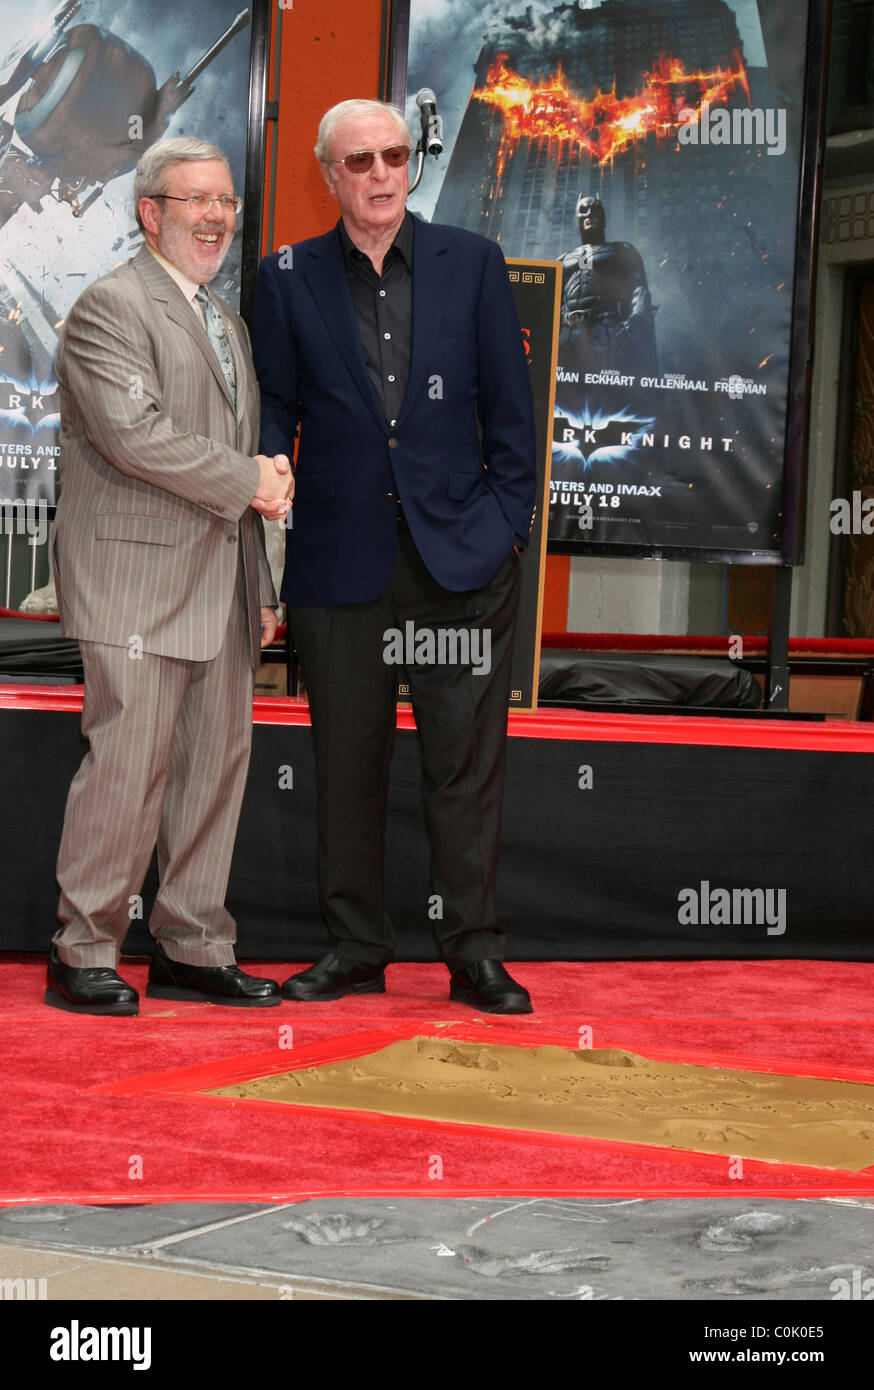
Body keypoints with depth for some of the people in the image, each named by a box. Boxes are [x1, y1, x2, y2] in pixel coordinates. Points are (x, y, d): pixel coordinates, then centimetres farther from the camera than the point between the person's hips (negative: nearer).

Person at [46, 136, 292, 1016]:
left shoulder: (227, 321, 22)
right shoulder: (110, 307, -7)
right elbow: (135, 434, -19)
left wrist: (260, 587, 21)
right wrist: (247, 481, -12)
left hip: (220, 589, 8)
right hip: (137, 586, -8)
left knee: (218, 762, 7)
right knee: (128, 764, -8)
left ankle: (191, 950, 15)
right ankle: (83, 955, 2)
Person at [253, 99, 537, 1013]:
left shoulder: (472, 264, 5)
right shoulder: (288, 279, 5)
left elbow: (509, 404, 6)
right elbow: (272, 406, 9)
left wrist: (508, 516, 0)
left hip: (459, 552, -1)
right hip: (339, 554, 1)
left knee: (466, 760, 0)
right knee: (346, 761, 7)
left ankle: (474, 951, 7)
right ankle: (355, 947, 17)